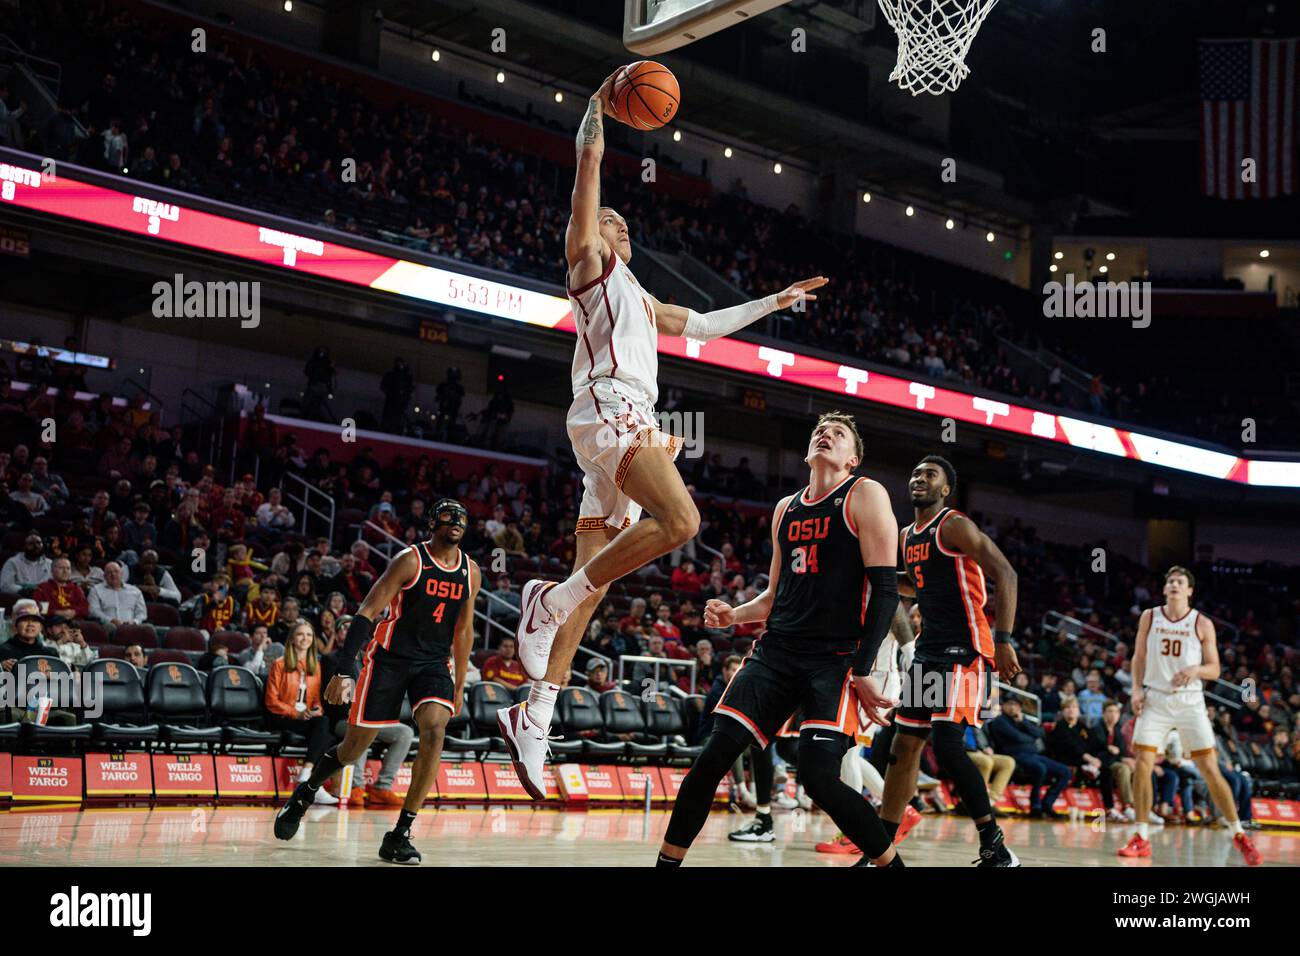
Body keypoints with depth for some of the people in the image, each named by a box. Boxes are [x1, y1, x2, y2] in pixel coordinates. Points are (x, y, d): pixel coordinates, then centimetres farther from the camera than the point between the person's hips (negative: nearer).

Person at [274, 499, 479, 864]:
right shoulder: (410, 560, -13)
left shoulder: (471, 572, 3)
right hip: (389, 657, -3)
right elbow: (367, 613, -16)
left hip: (434, 662, 4)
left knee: (434, 731, -22)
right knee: (355, 745, 3)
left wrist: (459, 684, 14)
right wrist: (344, 672, -24)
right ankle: (306, 792, 36)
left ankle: (400, 834, -15)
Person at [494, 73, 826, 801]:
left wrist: (774, 303, 44)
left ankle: (534, 720, -3)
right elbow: (589, 161, 5)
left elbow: (702, 325, 43)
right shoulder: (586, 256, 11)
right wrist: (599, 106, 15)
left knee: (593, 580, 0)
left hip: (628, 422, 9)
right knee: (680, 520, -28)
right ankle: (551, 599, -21)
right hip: (609, 408, -9)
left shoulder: (638, 297, 34)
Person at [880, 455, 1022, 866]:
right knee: (904, 746, 9)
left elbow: (1005, 575, -17)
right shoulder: (907, 536, 15)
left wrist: (1004, 641, -25)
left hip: (965, 651, -9)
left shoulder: (955, 526, -10)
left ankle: (996, 848, -10)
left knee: (948, 746, -19)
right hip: (928, 652, 9)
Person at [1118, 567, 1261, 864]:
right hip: (1155, 700, 2)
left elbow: (1214, 669, 0)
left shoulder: (1202, 624, -1)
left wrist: (1195, 670, -21)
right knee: (1142, 765, -8)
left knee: (1210, 769, -4)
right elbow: (1139, 657, 12)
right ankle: (1141, 838, 2)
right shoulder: (1149, 617, 4)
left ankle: (1239, 835, 7)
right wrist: (1137, 689, -1)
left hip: (1189, 702, -1)